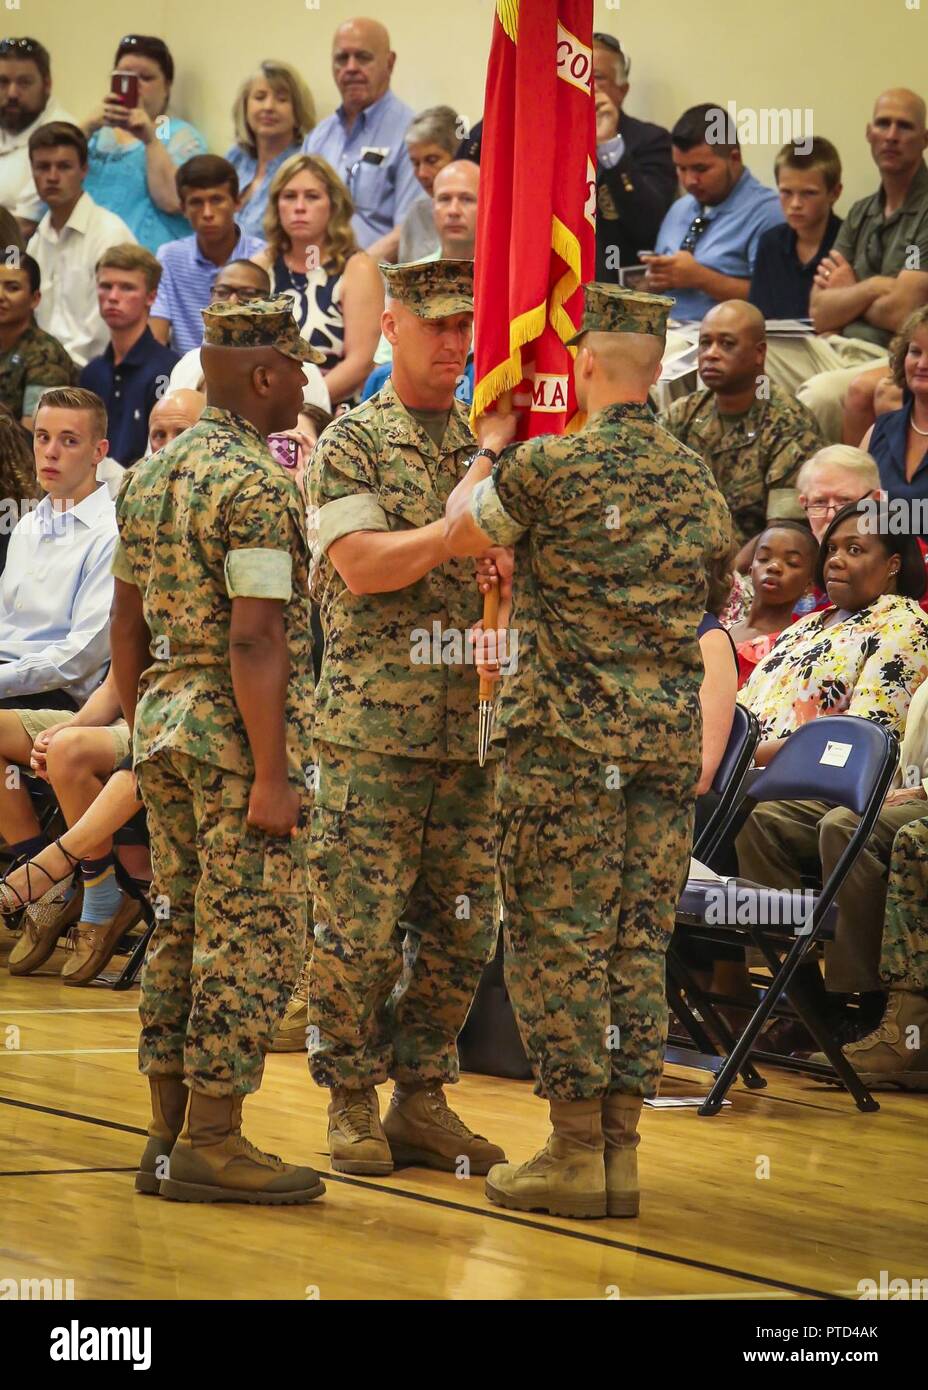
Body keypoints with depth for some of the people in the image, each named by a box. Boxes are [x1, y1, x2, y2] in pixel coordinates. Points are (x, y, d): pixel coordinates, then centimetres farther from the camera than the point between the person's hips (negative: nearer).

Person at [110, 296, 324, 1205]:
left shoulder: (149, 475, 11)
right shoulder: (256, 485, -15)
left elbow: (127, 623, 16)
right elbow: (255, 639, -20)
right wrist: (272, 777, -19)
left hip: (167, 725, 9)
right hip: (241, 731, -9)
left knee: (181, 931, 12)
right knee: (250, 941, -4)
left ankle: (168, 1136, 14)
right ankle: (212, 1143, -4)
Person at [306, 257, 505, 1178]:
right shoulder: (351, 443, 0)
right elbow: (362, 566, -13)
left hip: (477, 722, 5)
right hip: (375, 725, -5)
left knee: (461, 928, 6)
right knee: (358, 927, -3)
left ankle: (422, 1100, 16)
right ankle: (351, 1104, 8)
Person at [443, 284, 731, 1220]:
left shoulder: (550, 466, -9)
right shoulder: (694, 479, 9)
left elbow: (458, 534, 6)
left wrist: (490, 450, 23)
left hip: (566, 742, -5)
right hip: (669, 743, 5)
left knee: (558, 943, -1)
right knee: (638, 948, 7)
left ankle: (575, 1151, -2)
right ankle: (619, 1149, 9)